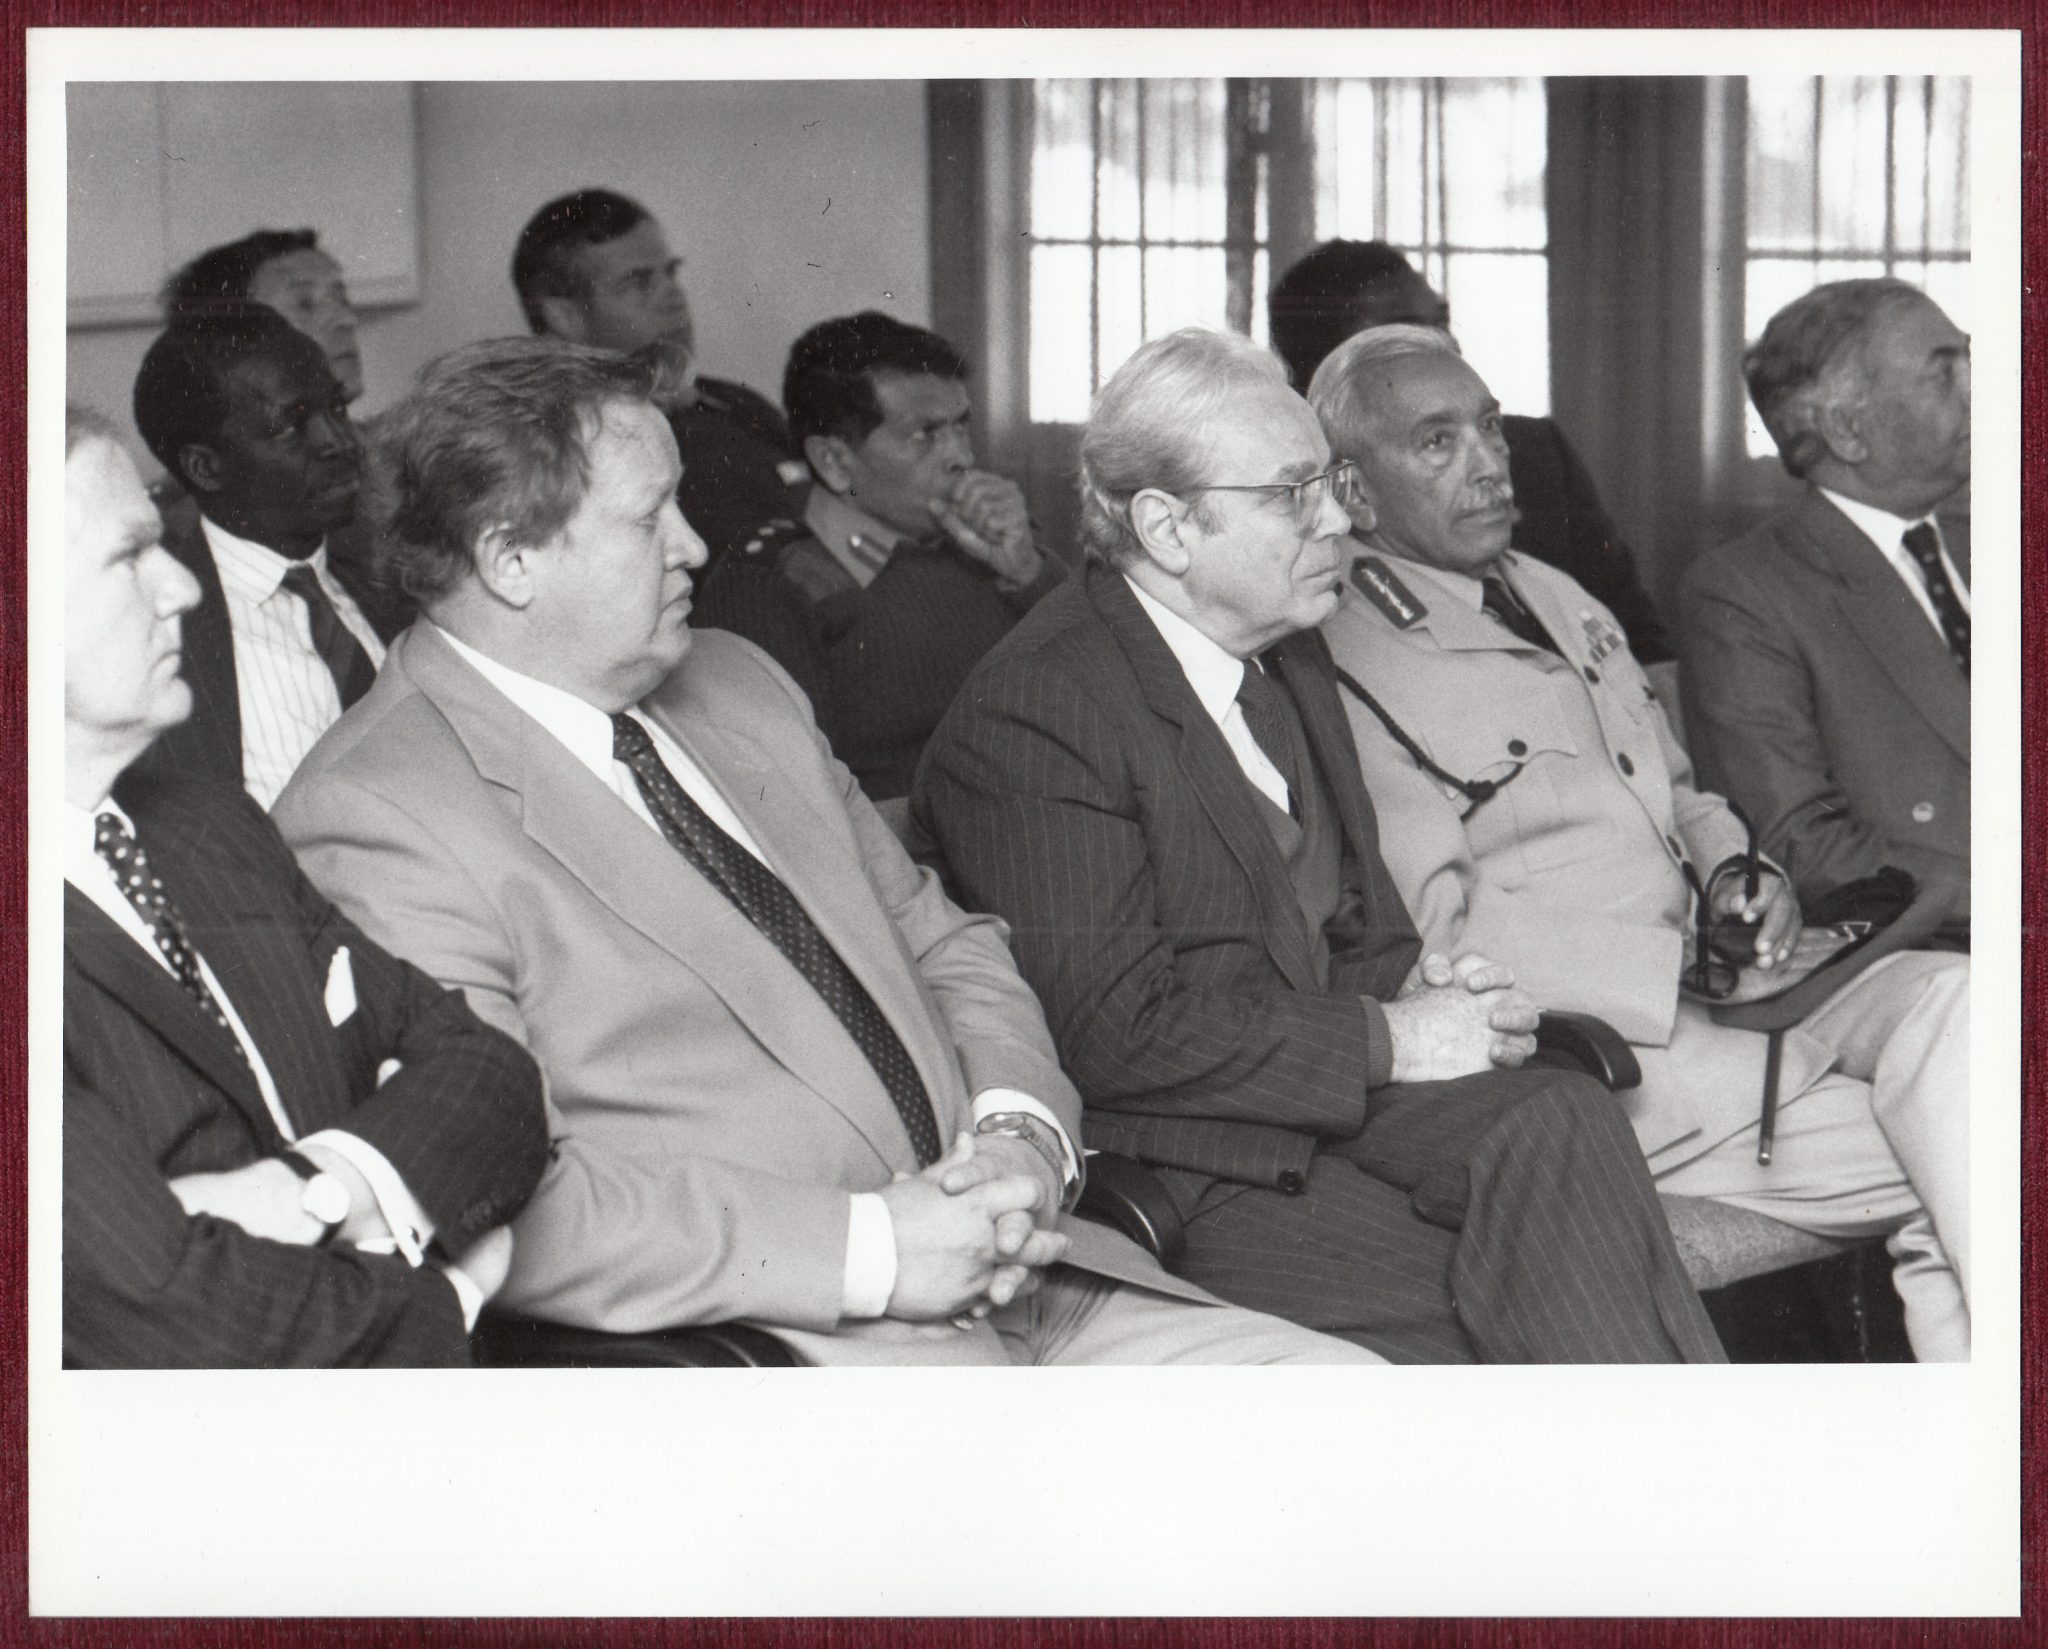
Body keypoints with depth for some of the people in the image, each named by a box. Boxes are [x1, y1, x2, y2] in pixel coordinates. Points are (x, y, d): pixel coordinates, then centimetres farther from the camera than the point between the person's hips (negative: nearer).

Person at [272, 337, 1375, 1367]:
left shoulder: (733, 687, 18)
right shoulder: (376, 818, -9)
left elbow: (942, 946, 24)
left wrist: (1021, 1133, 1)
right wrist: (869, 1249, -18)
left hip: (1005, 1268, 8)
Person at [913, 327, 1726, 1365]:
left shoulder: (1287, 657, 15)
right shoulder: (1032, 715, -14)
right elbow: (1118, 1034, -19)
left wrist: (1412, 985, 0)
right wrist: (1386, 1039, -16)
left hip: (1337, 1090, 7)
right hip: (1182, 1157, -7)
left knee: (1561, 1120, -21)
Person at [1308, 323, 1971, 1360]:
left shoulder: (1555, 597, 21)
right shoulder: (1345, 672, -7)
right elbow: (1433, 942, -14)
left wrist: (1731, 873, 4)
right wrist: (1685, 968, -15)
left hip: (1695, 989, 8)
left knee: (1946, 1000, -21)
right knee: (1944, 1160, -22)